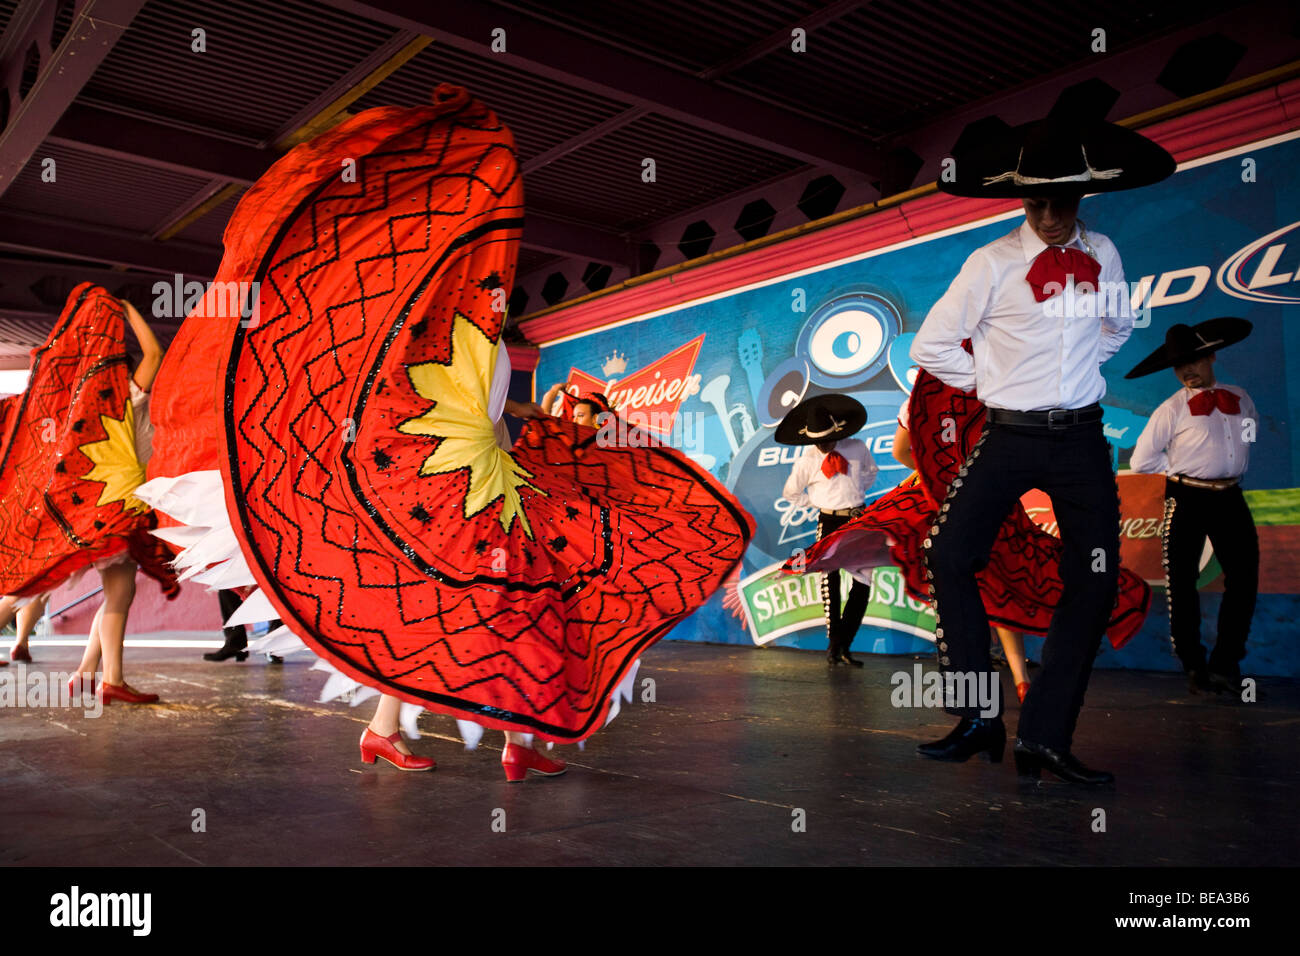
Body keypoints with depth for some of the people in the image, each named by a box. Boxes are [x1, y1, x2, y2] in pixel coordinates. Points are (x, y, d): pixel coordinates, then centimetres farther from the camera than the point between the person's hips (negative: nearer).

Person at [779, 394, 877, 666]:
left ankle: (844, 645, 11)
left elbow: (871, 471, 23)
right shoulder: (807, 460, -6)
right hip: (829, 521, -3)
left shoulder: (857, 448, 0)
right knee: (830, 578, -10)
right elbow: (790, 493, 9)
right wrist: (817, 503, 2)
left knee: (862, 582, 1)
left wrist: (857, 493, 10)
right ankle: (834, 644, 1)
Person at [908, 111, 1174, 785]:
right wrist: (990, 381, 1)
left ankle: (1045, 737, 5)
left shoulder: (1102, 255, 7)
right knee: (950, 557, -17)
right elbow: (931, 345, 0)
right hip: (1010, 437, -3)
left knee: (1095, 580, -3)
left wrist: (1085, 365, 12)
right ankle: (979, 718, -3)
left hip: (1081, 439, 3)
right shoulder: (992, 263, -4)